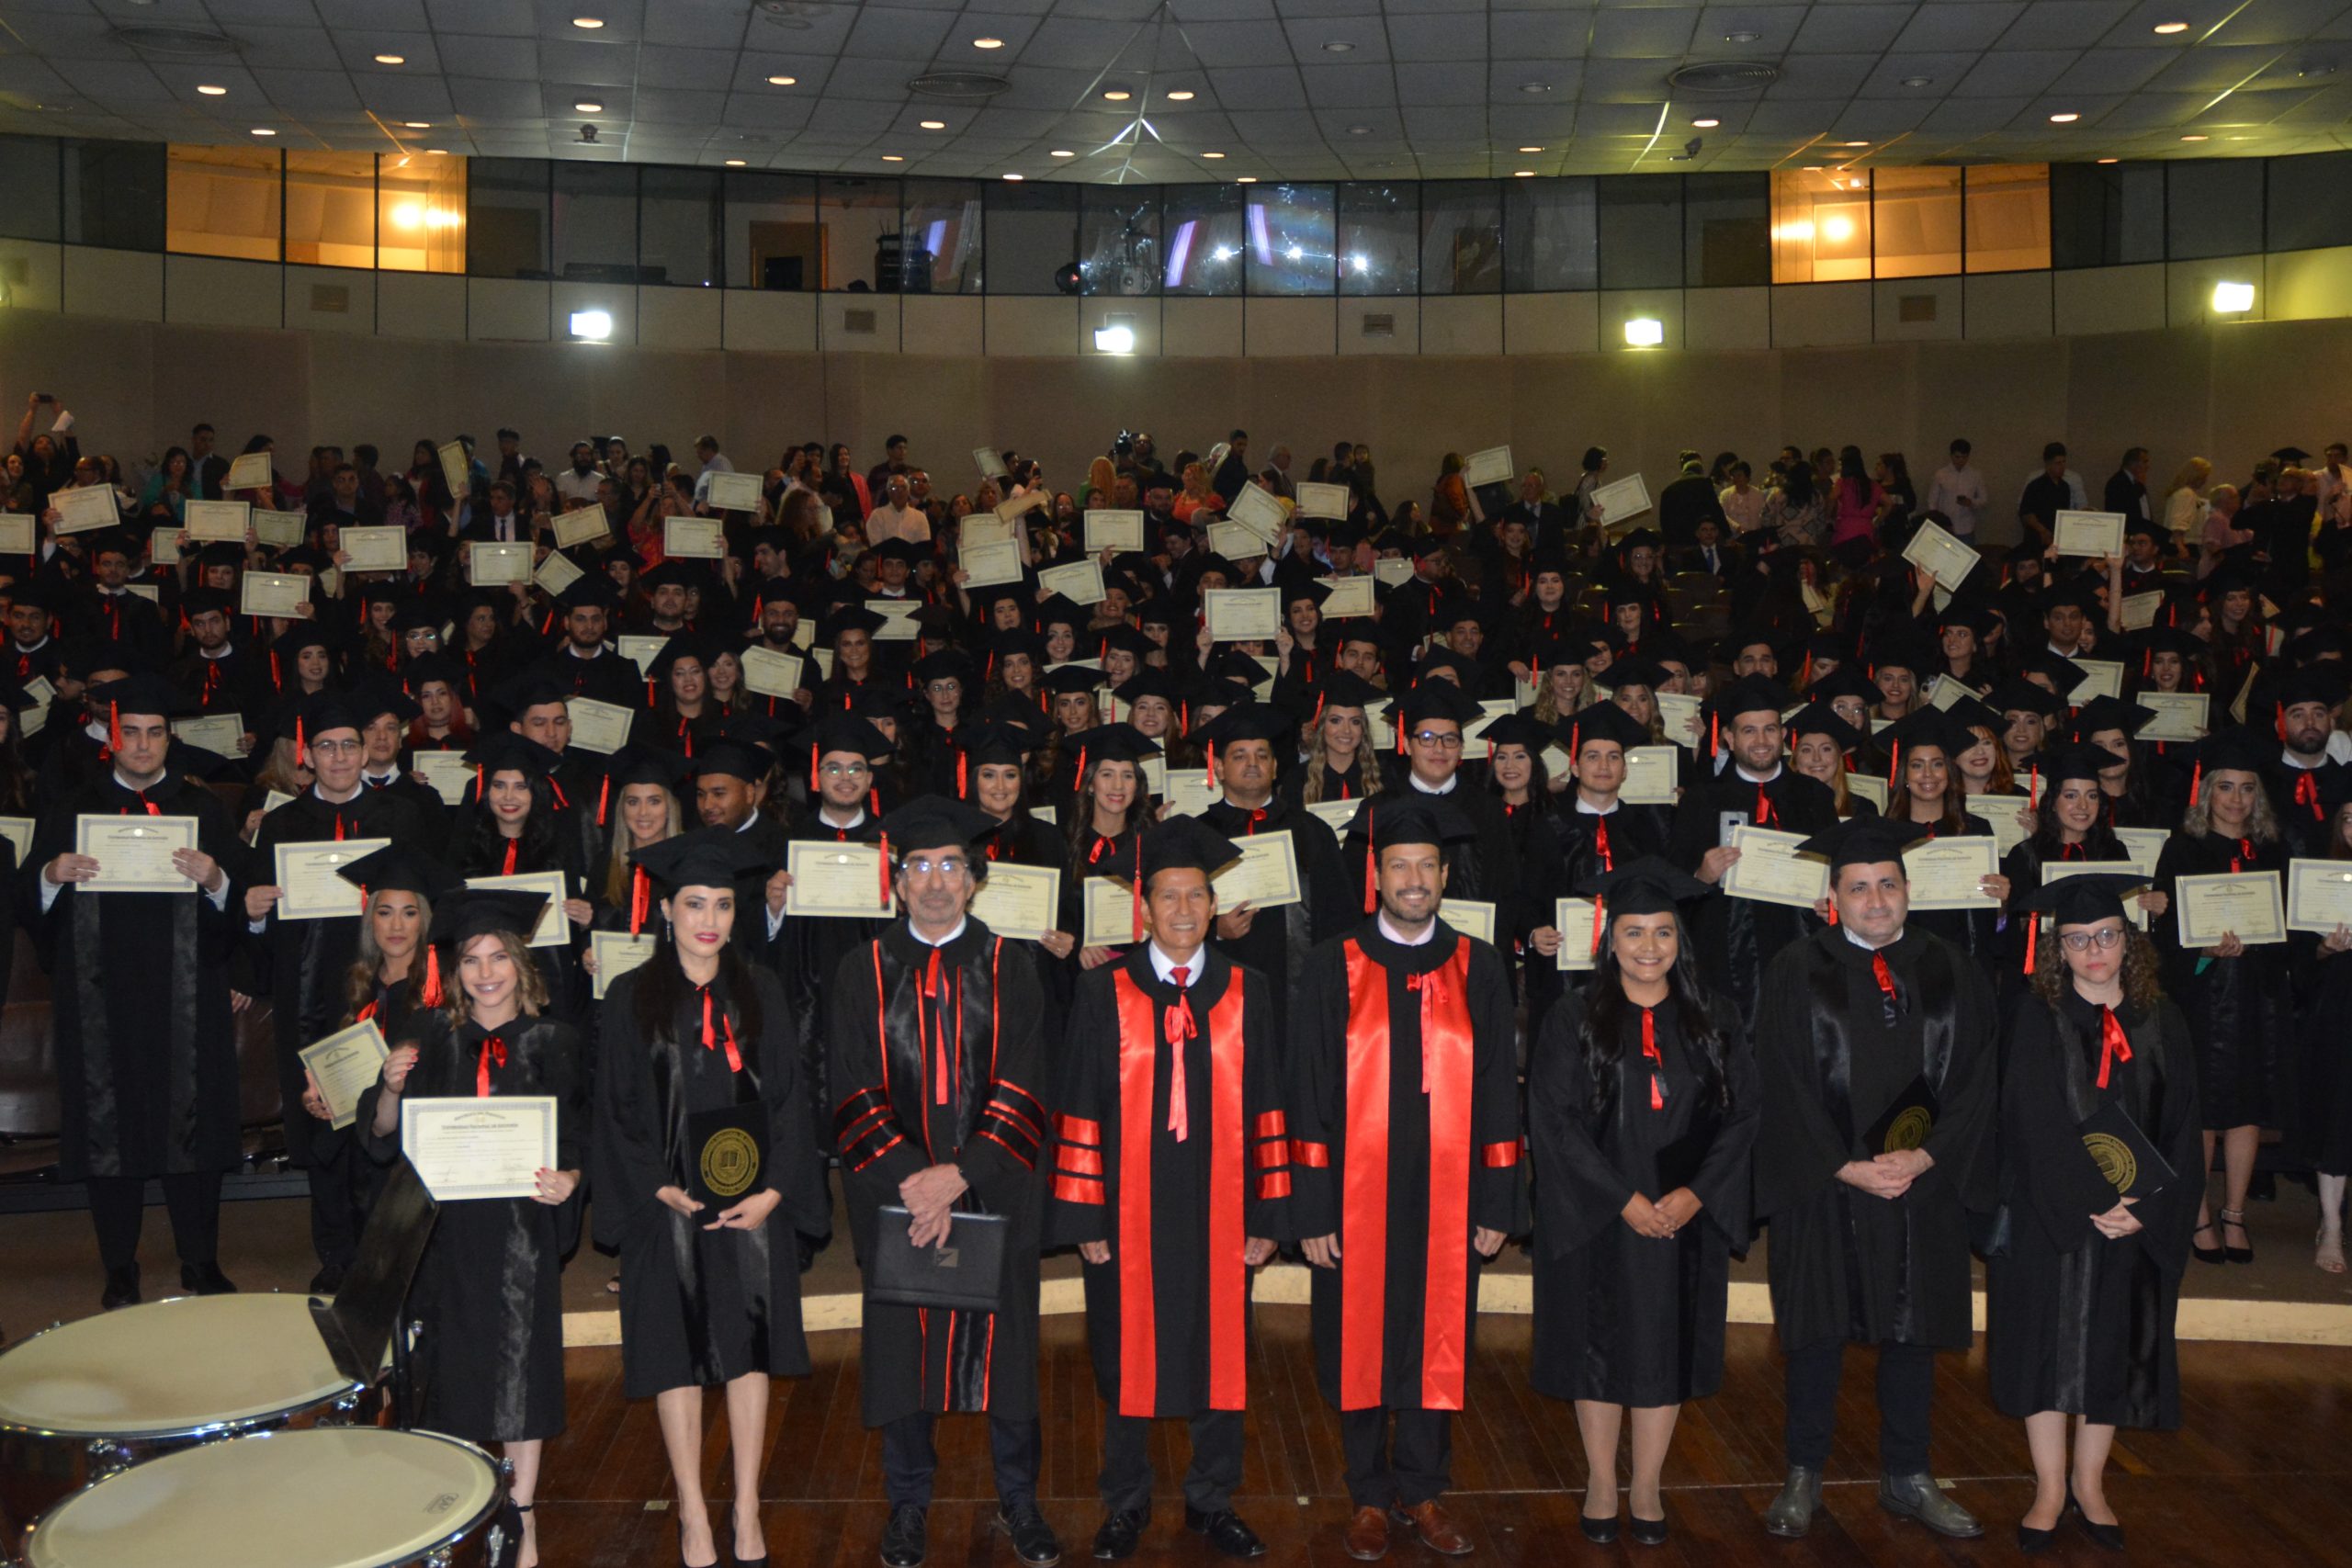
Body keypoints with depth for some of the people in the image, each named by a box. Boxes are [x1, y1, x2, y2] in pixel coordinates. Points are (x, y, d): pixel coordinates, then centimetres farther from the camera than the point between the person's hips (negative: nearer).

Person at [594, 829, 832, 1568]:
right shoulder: (631, 997, -1)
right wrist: (659, 1191, -12)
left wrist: (773, 1192, -8)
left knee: (749, 1349, 7)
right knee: (678, 1355, 4)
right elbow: (617, 1110, -1)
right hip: (669, 1202, -1)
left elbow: (788, 1097, 3)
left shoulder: (760, 990, 5)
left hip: (753, 1200, 2)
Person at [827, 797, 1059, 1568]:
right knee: (902, 1343, 9)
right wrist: (913, 1180, -15)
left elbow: (1023, 1092, -6)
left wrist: (957, 1175, -16)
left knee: (1003, 1341, 7)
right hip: (894, 1191, 1)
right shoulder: (864, 970, 2)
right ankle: (908, 1503, 27)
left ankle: (1018, 1499, 25)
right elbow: (853, 1097, -3)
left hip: (994, 1189, 0)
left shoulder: (1009, 967, 1)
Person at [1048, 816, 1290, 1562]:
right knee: (1129, 1359, 9)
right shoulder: (1103, 992, -2)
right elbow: (1080, 1110, -2)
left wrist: (1266, 1216, 1)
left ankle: (1211, 1501, 28)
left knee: (1220, 1357, 10)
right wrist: (1084, 1217, -7)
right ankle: (1127, 1503, 28)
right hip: (1131, 1212, -1)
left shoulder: (1247, 992, 4)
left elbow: (1265, 1110, 4)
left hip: (1218, 1214, 2)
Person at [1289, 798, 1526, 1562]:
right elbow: (1308, 1095, -3)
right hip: (1358, 1198, -1)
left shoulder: (1477, 968, 4)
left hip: (1447, 1200, 2)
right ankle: (1370, 1498, 26)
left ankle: (1420, 1492, 28)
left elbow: (1498, 1092, 5)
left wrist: (1498, 1205, 1)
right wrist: (1311, 1211, -8)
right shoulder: (1332, 967, -2)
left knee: (1436, 1347, 10)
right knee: (1360, 1347, 9)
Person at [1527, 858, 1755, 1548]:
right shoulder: (1575, 1018, -5)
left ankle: (1647, 1489, 23)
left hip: (1685, 1215, 2)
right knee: (1599, 1344, 6)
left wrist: (1694, 1194, -12)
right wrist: (1622, 1199, -15)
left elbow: (1740, 1113, 1)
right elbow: (1553, 1117, -10)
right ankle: (1601, 1486, 21)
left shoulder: (1714, 1019, 3)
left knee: (1666, 1345, 8)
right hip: (1596, 1216, -2)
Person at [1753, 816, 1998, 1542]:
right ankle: (1803, 1476, 21)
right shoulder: (1797, 973, -3)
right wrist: (1846, 1167, -14)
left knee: (1912, 1329, 11)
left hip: (1924, 1185, 2)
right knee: (1819, 1330, 6)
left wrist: (1925, 1158, -12)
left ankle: (1906, 1478, 27)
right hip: (1822, 1186, -2)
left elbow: (1975, 1079, 1)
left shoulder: (1952, 975, 5)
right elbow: (1785, 1086, -7)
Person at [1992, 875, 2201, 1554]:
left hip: (2137, 1223, 3)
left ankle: (2089, 1482, 24)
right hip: (2050, 1216, -3)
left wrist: (2144, 1209, -9)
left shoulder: (2162, 1023, 3)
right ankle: (2049, 1489, 14)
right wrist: (2092, 1203, -18)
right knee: (2050, 1341, 2)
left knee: (2113, 1347, 9)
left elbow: (2180, 1128, 2)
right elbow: (2036, 1124, -13)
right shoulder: (2035, 1020, -7)